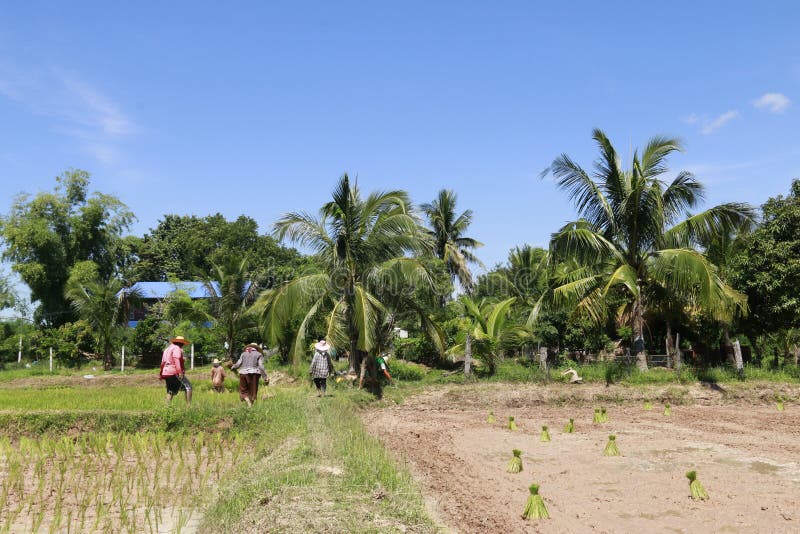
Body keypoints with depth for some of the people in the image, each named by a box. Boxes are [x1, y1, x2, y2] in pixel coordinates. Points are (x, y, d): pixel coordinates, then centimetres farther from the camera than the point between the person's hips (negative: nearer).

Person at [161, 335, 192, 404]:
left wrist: (162, 374, 26)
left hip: (166, 372, 9)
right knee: (188, 387, -8)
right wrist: (180, 372, -24)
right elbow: (177, 360, -18)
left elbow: (163, 363, 23)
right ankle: (189, 405, -17)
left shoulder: (167, 349, 23)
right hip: (174, 372, -9)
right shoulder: (177, 348, -5)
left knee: (170, 391, 13)